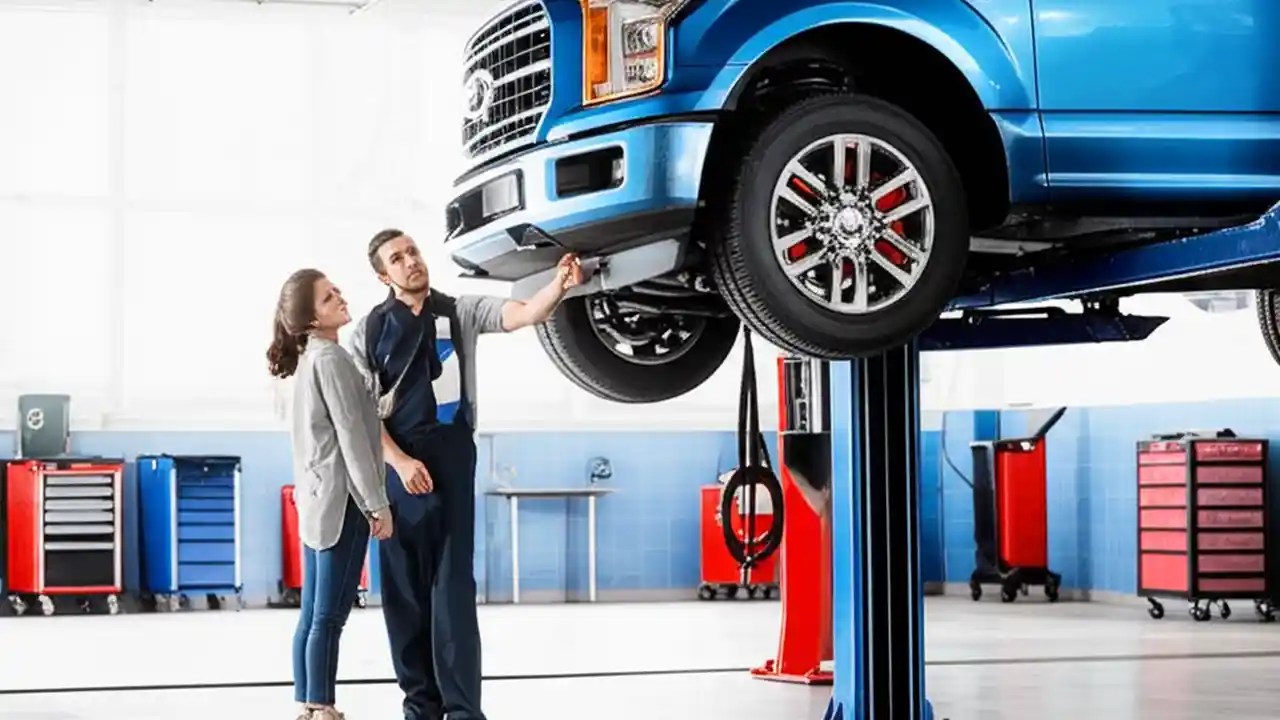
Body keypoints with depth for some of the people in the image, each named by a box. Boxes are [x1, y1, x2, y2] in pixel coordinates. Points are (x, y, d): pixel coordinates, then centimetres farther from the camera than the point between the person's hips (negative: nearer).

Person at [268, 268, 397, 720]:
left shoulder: (309, 357, 17)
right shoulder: (331, 357, -12)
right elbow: (351, 435, -16)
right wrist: (378, 503, -15)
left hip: (317, 498, 10)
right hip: (341, 499, -10)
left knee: (313, 614, 9)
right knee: (330, 616, -8)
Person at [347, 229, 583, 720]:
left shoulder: (461, 312, 5)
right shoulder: (370, 330, 4)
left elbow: (524, 315, -11)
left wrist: (560, 285, -31)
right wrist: (400, 462, -13)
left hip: (451, 457, -1)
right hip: (395, 463, 1)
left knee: (453, 583, -4)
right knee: (403, 585, 4)